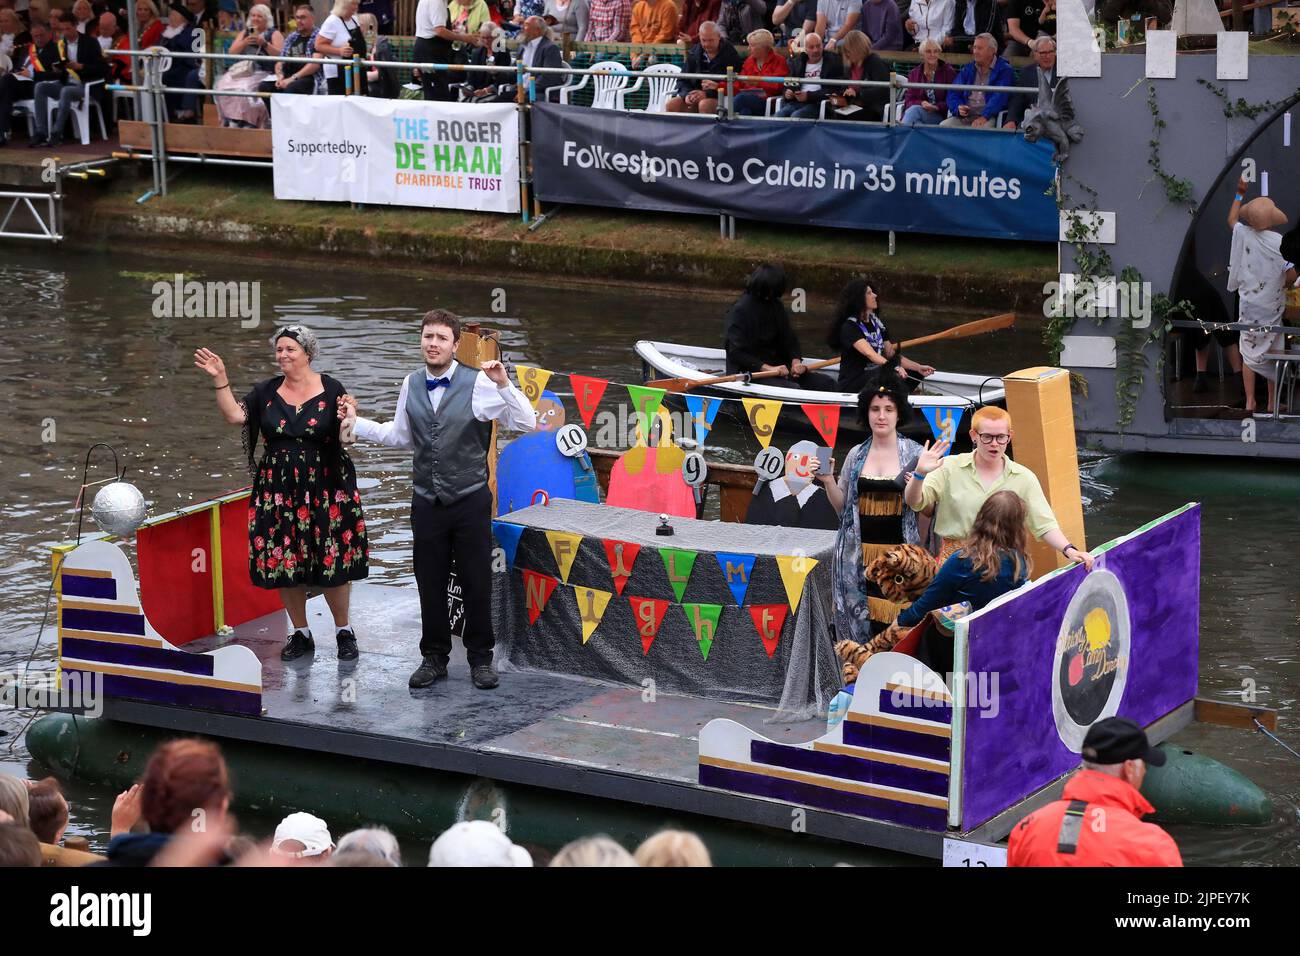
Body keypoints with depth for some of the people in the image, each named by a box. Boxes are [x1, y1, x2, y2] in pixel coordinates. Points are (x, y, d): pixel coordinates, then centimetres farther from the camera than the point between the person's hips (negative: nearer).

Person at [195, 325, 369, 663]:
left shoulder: (331, 390, -3)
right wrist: (220, 380, -10)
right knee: (284, 563, 5)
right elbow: (235, 415, -3)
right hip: (279, 491, 3)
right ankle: (300, 633, 19)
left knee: (332, 560, 0)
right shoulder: (267, 391, 5)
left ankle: (344, 630, 18)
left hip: (326, 489, -3)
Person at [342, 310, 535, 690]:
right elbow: (400, 435, 20)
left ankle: (480, 658, 19)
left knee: (476, 583, 5)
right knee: (430, 584, 10)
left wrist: (504, 384, -26)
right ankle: (434, 656, 24)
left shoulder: (478, 384, -10)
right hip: (427, 502, 4)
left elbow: (527, 423, -13)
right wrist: (356, 422, 15)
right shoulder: (411, 385, 5)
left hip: (470, 501, -4)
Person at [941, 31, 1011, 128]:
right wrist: (958, 108, -8)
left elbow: (1000, 97, -11)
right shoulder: (967, 69, 21)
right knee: (943, 126, -21)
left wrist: (984, 116, -25)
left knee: (981, 128, -38)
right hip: (964, 117, 5)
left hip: (989, 118, -5)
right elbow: (953, 93, 16)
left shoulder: (1004, 70, 3)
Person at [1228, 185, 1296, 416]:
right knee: (1274, 352, 9)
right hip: (1272, 307, -2)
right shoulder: (1280, 242, -16)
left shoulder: (1244, 235, -8)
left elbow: (1231, 221, 15)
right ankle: (1272, 403, 15)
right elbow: (1291, 276, -19)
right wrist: (1281, 284, 3)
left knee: (1249, 351, 8)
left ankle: (1250, 401, 3)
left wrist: (1239, 194, 23)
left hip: (1248, 303, 2)